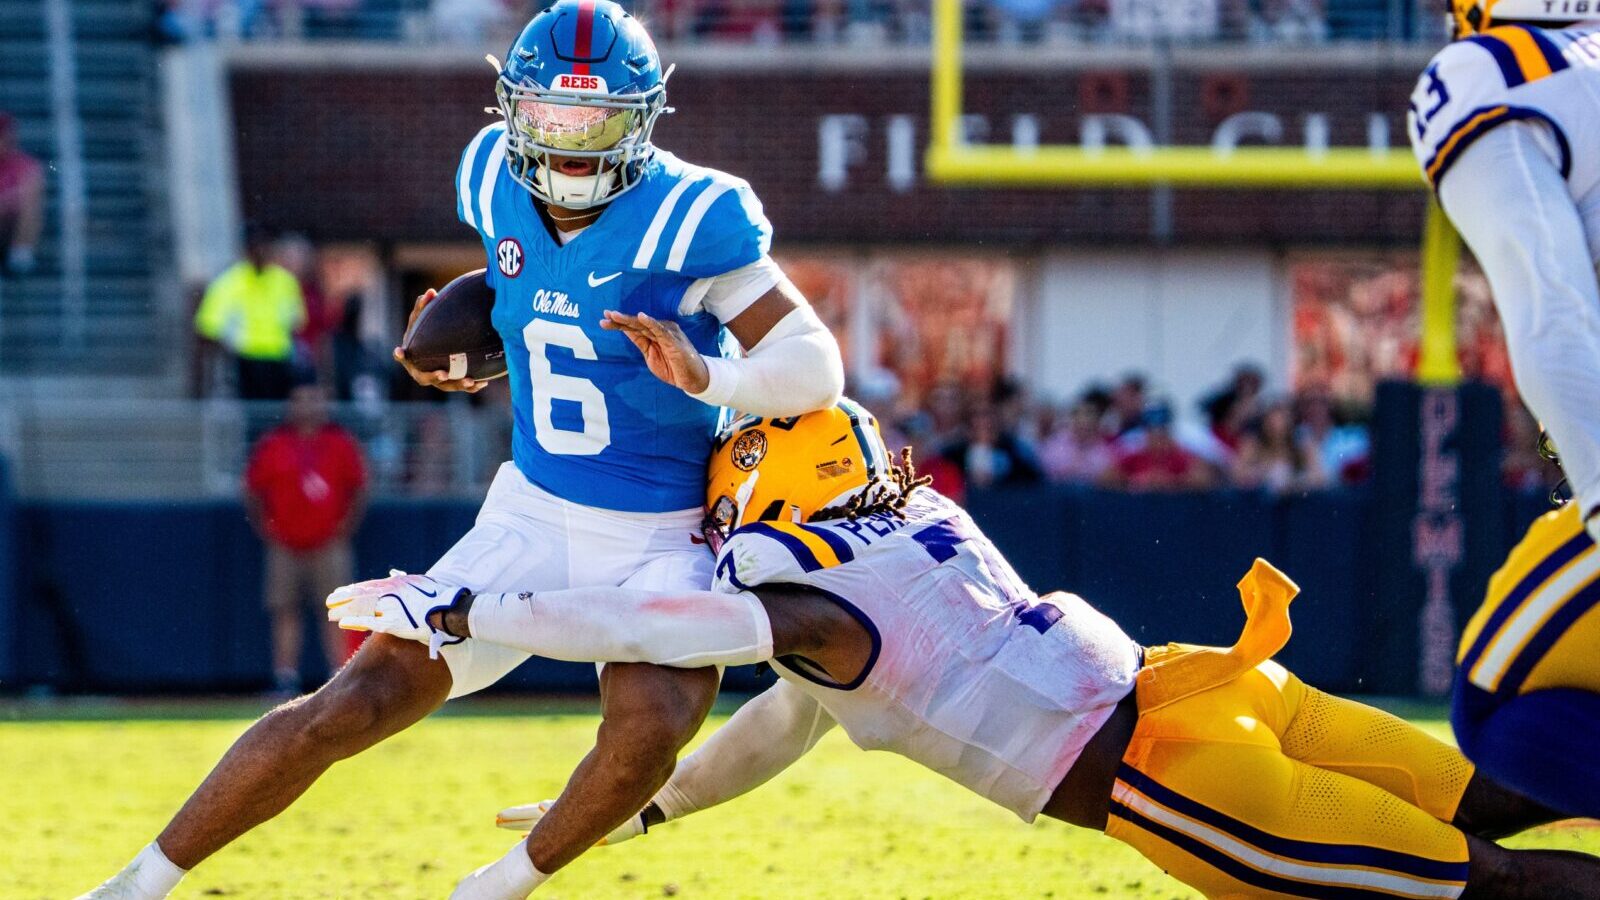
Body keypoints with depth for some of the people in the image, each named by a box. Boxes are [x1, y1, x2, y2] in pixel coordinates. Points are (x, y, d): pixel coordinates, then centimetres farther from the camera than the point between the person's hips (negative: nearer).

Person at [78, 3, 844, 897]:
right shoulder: (497, 183, -1)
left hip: (662, 542, -4)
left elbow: (818, 368, -18)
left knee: (651, 725, -32)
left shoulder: (693, 218, -17)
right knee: (358, 703, -8)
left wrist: (707, 377, -35)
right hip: (531, 517, 4)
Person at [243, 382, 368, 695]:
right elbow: (253, 490, 8)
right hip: (285, 547, 1)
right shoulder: (273, 444, 3)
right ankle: (286, 680, 4)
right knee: (286, 612, 0)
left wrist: (345, 526, 1)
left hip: (329, 547, -1)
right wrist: (266, 529, 2)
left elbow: (359, 489, 7)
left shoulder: (340, 443, 4)